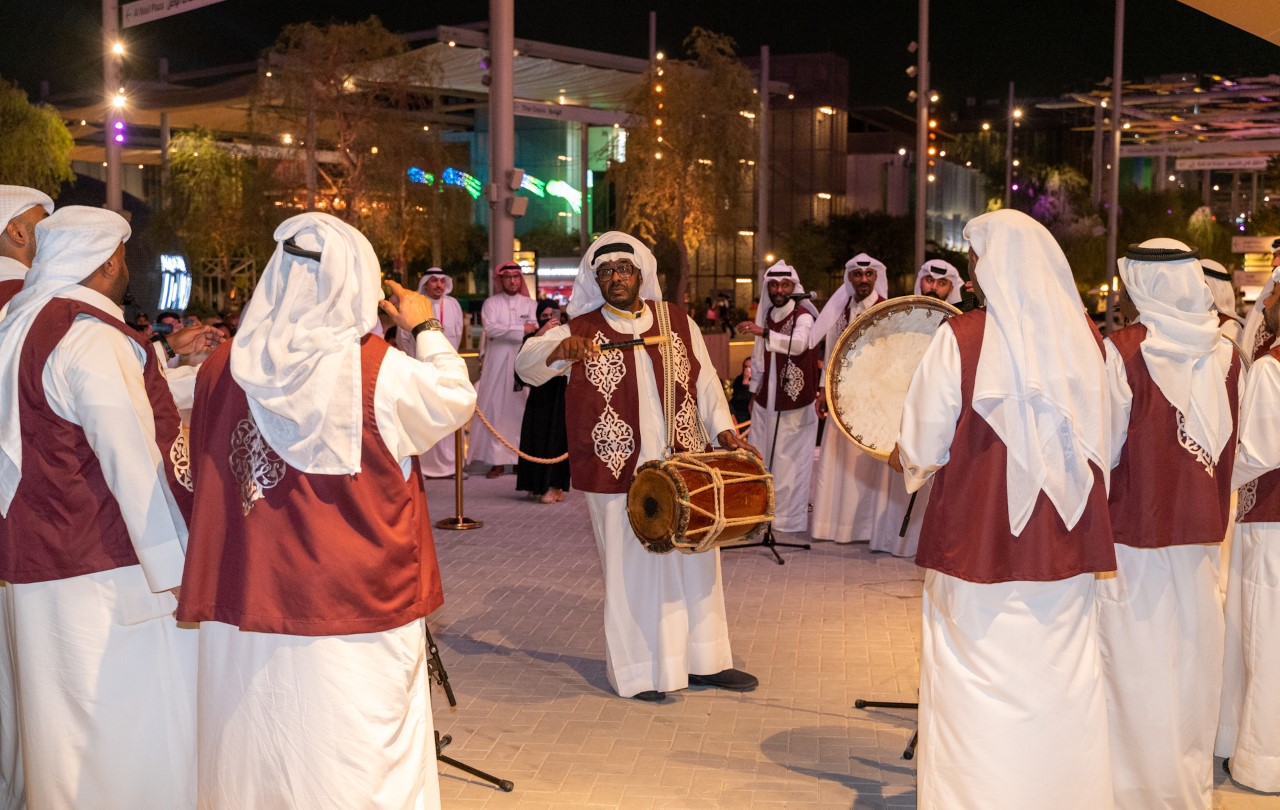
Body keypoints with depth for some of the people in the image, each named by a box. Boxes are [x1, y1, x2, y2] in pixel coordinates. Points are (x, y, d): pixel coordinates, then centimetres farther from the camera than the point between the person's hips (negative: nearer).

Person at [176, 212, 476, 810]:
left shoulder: (224, 368, -3)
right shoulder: (381, 371, -15)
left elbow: (206, 475, 11)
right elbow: (456, 400, 2)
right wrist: (427, 330, 15)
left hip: (243, 608, 4)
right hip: (355, 611, -4)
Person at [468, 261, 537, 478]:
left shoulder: (530, 304, 9)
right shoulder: (491, 303, 6)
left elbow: (534, 332, -5)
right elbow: (490, 328, -10)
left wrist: (504, 331, -14)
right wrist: (521, 329, -10)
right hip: (496, 363, 0)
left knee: (521, 409, -1)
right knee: (495, 409, -2)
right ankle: (497, 460, 1)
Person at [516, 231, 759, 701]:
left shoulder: (677, 321, 8)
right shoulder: (580, 330, 0)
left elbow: (704, 379, 11)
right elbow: (526, 364, -10)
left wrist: (724, 430, -1)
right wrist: (560, 350, -30)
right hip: (619, 473, -3)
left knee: (696, 563, 11)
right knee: (633, 570, 2)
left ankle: (703, 660, 25)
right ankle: (640, 670, 16)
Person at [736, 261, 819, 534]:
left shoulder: (803, 316, -8)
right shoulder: (766, 315, 12)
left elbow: (799, 344, -29)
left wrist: (763, 332, -37)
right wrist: (754, 391, 18)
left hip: (794, 399, -6)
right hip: (766, 398, 6)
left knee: (790, 457, -3)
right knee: (762, 455, 7)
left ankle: (789, 516, 3)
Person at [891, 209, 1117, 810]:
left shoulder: (961, 337, -11)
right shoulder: (1085, 337, 1)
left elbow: (923, 451, -7)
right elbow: (1102, 442, 9)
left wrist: (902, 458, 15)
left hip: (979, 543, -4)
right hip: (1067, 553, 4)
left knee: (981, 700, 7)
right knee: (1062, 691, 14)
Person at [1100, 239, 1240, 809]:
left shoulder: (1123, 350, -15)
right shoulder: (1223, 354, 0)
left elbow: (1105, 448, -13)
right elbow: (1231, 447, 6)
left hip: (1136, 532, -5)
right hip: (1202, 531, 5)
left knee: (1138, 664, 5)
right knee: (1192, 660, 15)